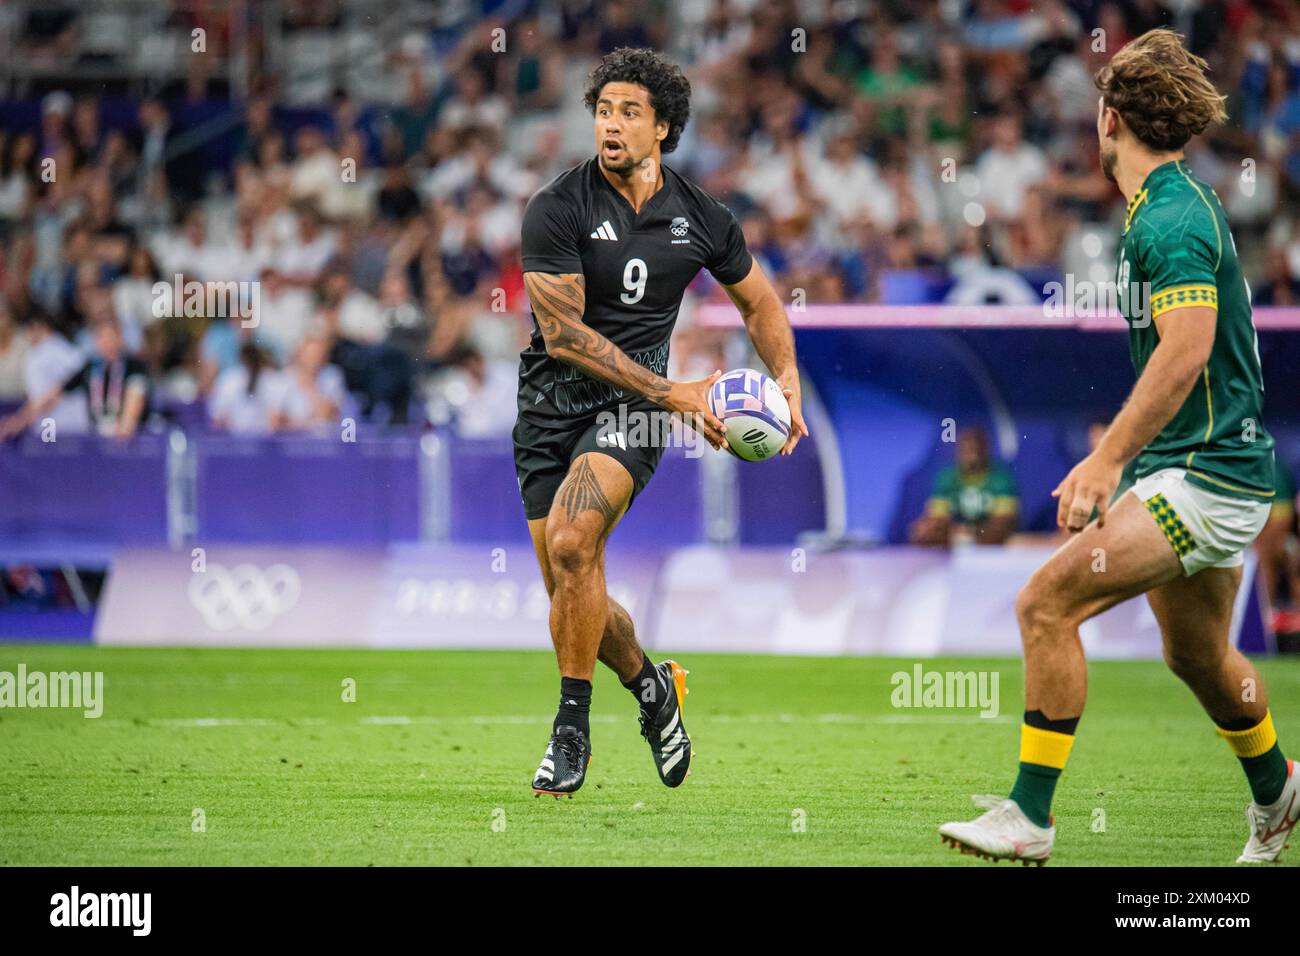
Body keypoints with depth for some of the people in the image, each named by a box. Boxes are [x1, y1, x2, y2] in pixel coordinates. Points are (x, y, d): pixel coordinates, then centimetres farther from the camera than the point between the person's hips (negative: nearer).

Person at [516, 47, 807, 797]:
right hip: (554, 397, 1)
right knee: (570, 594, 2)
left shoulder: (701, 217, 1)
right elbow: (563, 333, -15)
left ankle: (573, 727, -14)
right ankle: (651, 686, 33)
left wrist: (788, 381, 1)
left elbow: (760, 301, 18)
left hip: (634, 402, -1)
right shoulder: (557, 210, -10)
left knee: (571, 541, -26)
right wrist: (673, 393, -19)